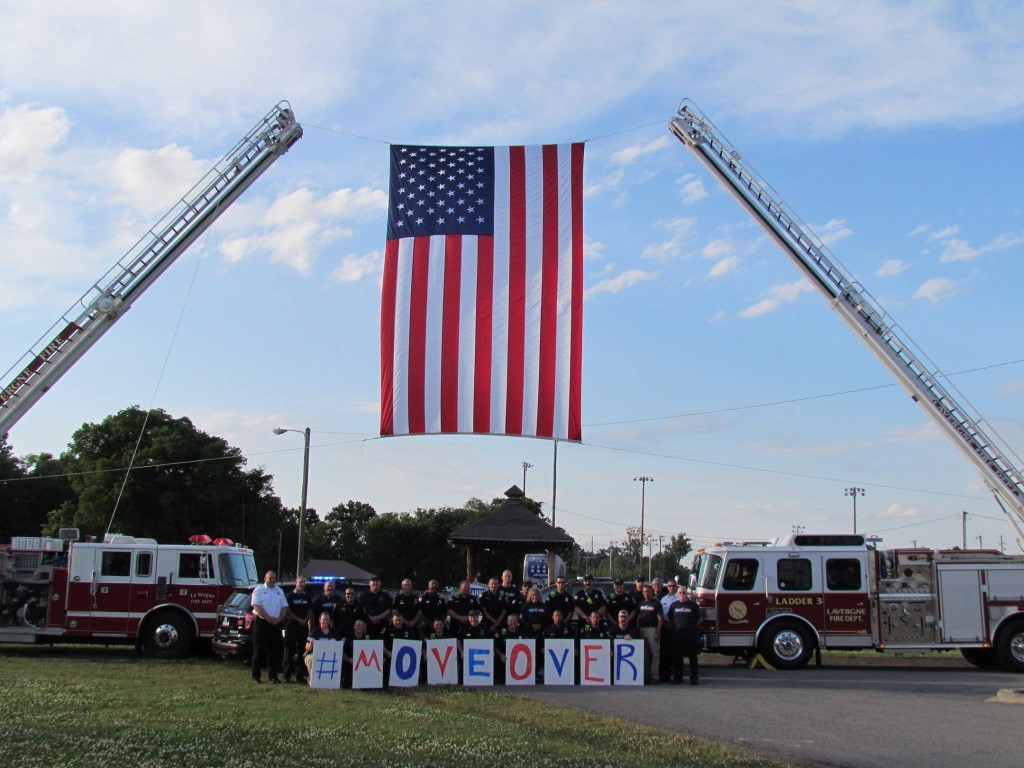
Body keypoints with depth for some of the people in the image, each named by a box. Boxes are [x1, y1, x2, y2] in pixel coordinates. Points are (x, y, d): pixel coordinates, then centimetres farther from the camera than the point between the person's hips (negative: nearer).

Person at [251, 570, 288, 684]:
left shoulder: (280, 591, 16)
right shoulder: (258, 590, 1)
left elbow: (284, 607, 11)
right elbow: (257, 606, -10)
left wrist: (279, 619, -5)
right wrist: (268, 618, -16)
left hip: (276, 624, 4)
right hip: (261, 622, -4)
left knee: (274, 651, 4)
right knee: (259, 650, -3)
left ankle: (273, 675, 9)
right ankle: (256, 676, 1)